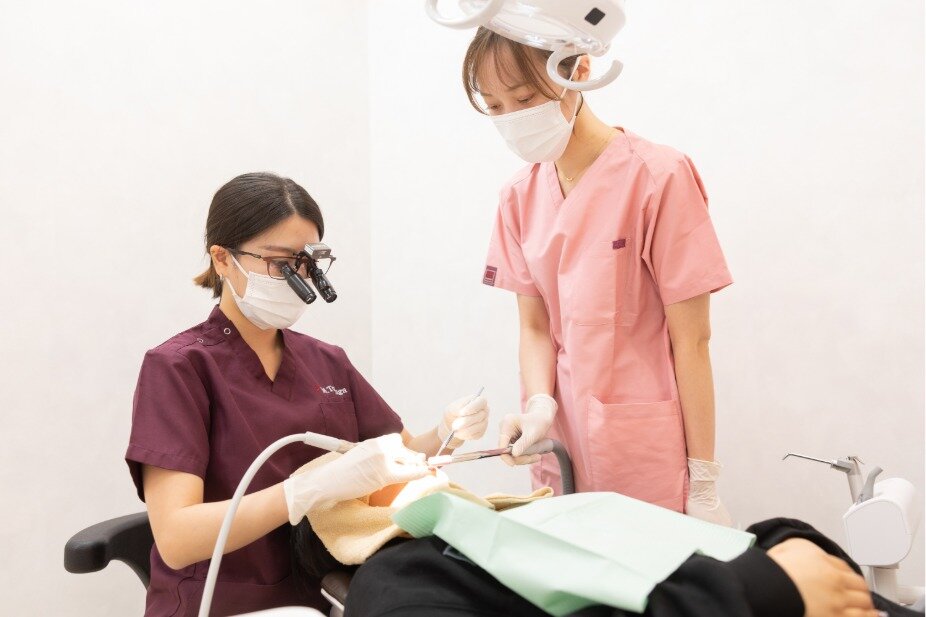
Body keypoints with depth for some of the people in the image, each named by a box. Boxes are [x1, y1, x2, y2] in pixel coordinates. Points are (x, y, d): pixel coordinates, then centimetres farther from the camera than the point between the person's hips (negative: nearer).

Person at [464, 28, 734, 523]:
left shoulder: (658, 177, -13)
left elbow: (690, 338, -11)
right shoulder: (520, 196, 4)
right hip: (562, 451, 5)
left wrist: (703, 482, -9)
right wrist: (539, 405, -12)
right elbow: (535, 326, 7)